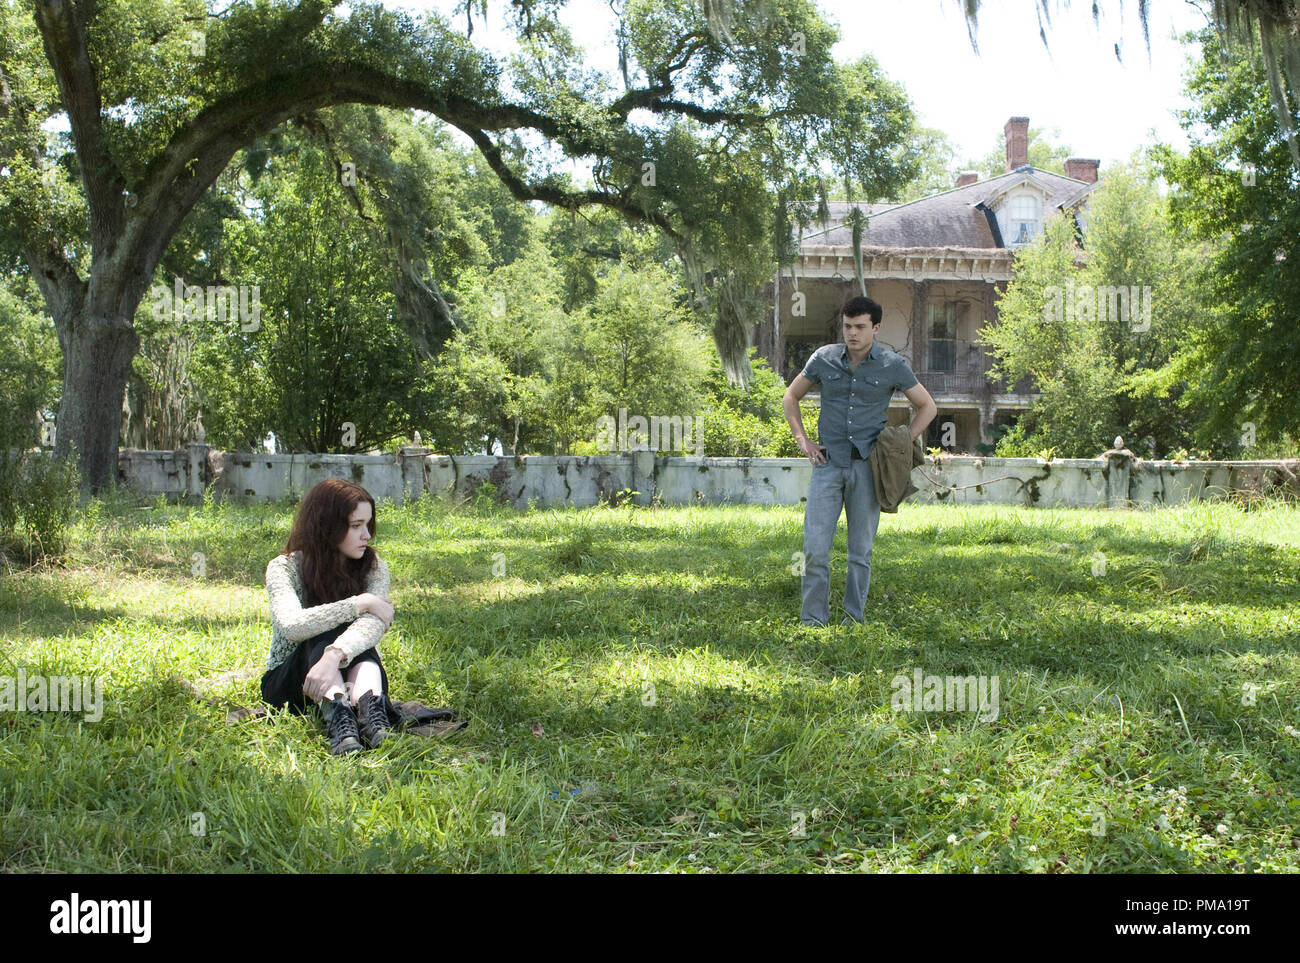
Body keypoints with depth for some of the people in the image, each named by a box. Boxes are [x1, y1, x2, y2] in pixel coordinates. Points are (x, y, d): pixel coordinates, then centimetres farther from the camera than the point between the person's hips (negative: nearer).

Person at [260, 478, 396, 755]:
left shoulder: (373, 568, -3)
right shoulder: (285, 568, -9)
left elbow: (374, 623, -25)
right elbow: (292, 626, -30)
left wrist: (334, 656, -45)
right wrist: (361, 603, -26)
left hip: (350, 678, 2)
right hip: (287, 684, -2)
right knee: (324, 635, -32)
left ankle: (370, 709, -57)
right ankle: (338, 716, -56)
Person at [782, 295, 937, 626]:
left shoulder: (893, 365, -1)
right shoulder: (824, 358, 3)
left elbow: (927, 407, 11)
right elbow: (790, 398, 17)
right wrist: (802, 440, 6)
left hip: (867, 465, -1)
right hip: (828, 463, 1)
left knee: (861, 548, 5)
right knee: (815, 546, -5)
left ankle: (853, 617, 15)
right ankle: (813, 618, 3)